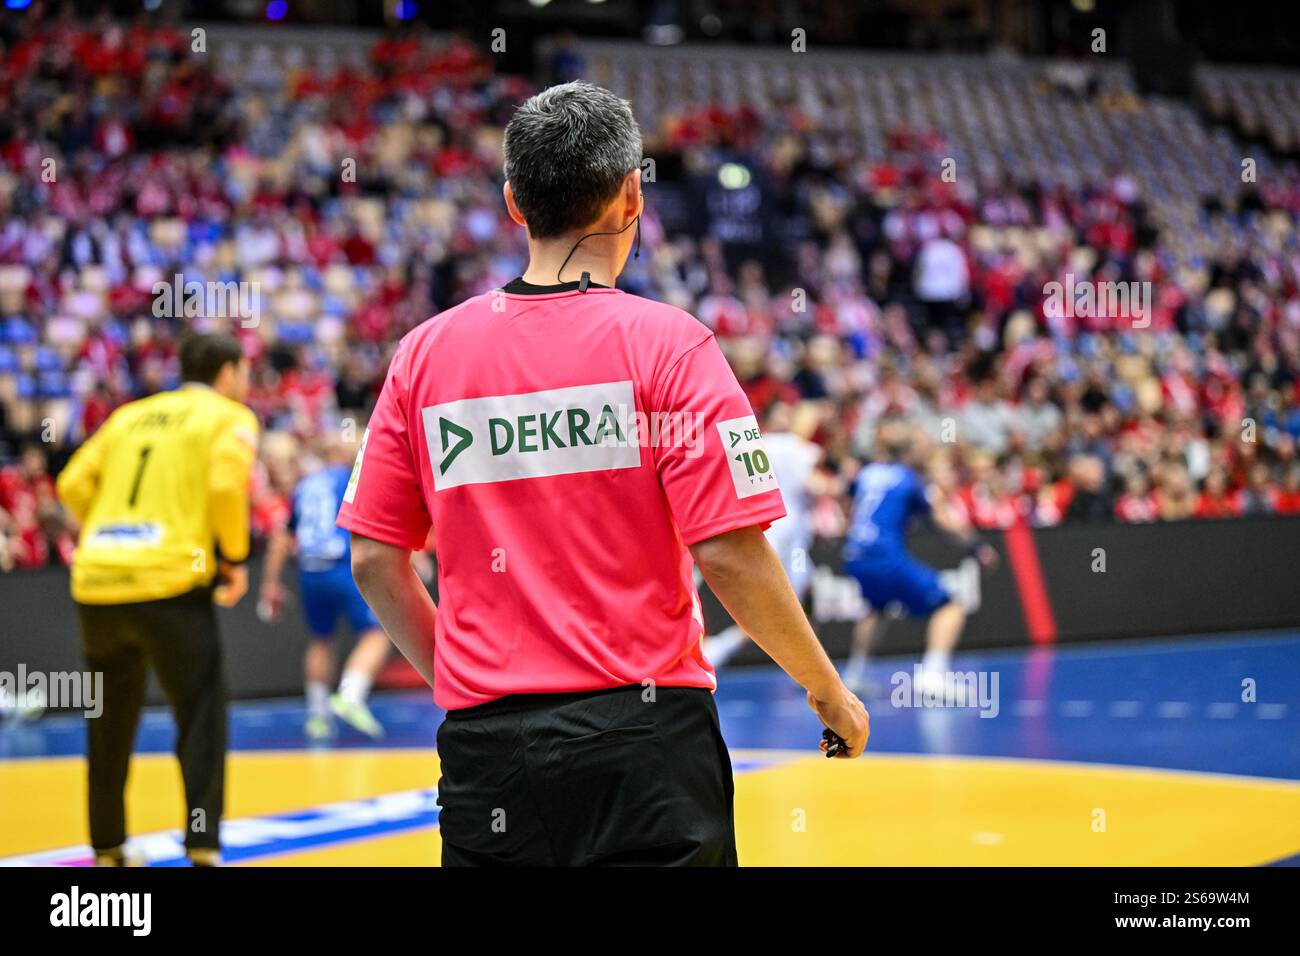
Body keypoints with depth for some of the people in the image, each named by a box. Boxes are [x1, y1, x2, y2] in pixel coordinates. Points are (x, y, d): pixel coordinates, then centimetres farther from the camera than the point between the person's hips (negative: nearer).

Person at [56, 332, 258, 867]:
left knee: (110, 725, 16)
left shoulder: (131, 415, 22)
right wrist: (234, 557, 0)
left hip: (96, 582, 5)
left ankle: (107, 849, 23)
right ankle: (203, 847, -8)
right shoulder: (231, 418, 7)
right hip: (169, 586, -5)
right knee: (201, 718, 0)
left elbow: (74, 484, 13)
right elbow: (226, 485, -12)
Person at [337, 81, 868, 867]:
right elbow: (729, 555, -10)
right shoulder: (665, 342, -6)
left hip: (484, 745, 4)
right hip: (642, 735, -3)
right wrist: (827, 689, 3)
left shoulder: (426, 352, 5)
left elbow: (373, 560, 7)